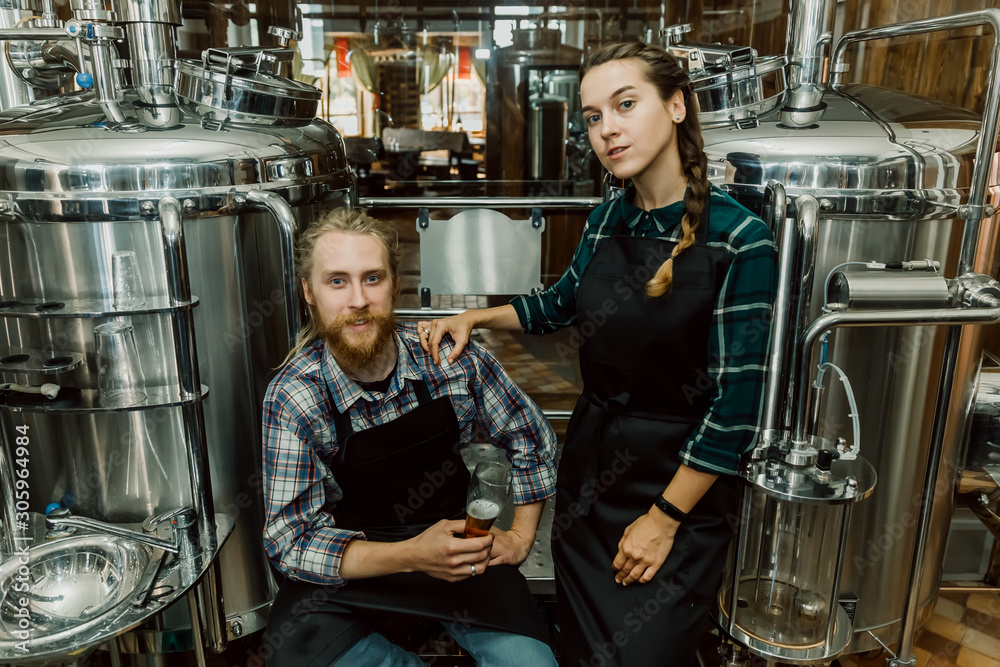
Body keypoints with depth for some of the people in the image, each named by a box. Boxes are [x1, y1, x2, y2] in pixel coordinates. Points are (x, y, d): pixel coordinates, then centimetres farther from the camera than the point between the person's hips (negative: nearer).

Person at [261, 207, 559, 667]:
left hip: (457, 542, 1)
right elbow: (291, 540, -19)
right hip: (355, 562, 0)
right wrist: (411, 556, -32)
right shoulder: (293, 397, -18)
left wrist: (520, 537, -4)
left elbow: (530, 438, 2)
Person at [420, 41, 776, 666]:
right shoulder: (606, 221, -1)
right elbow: (561, 302, 18)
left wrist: (666, 518, -13)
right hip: (591, 460, 5)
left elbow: (736, 402, -18)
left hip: (680, 477, -5)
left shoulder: (739, 239, -18)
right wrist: (474, 317, 5)